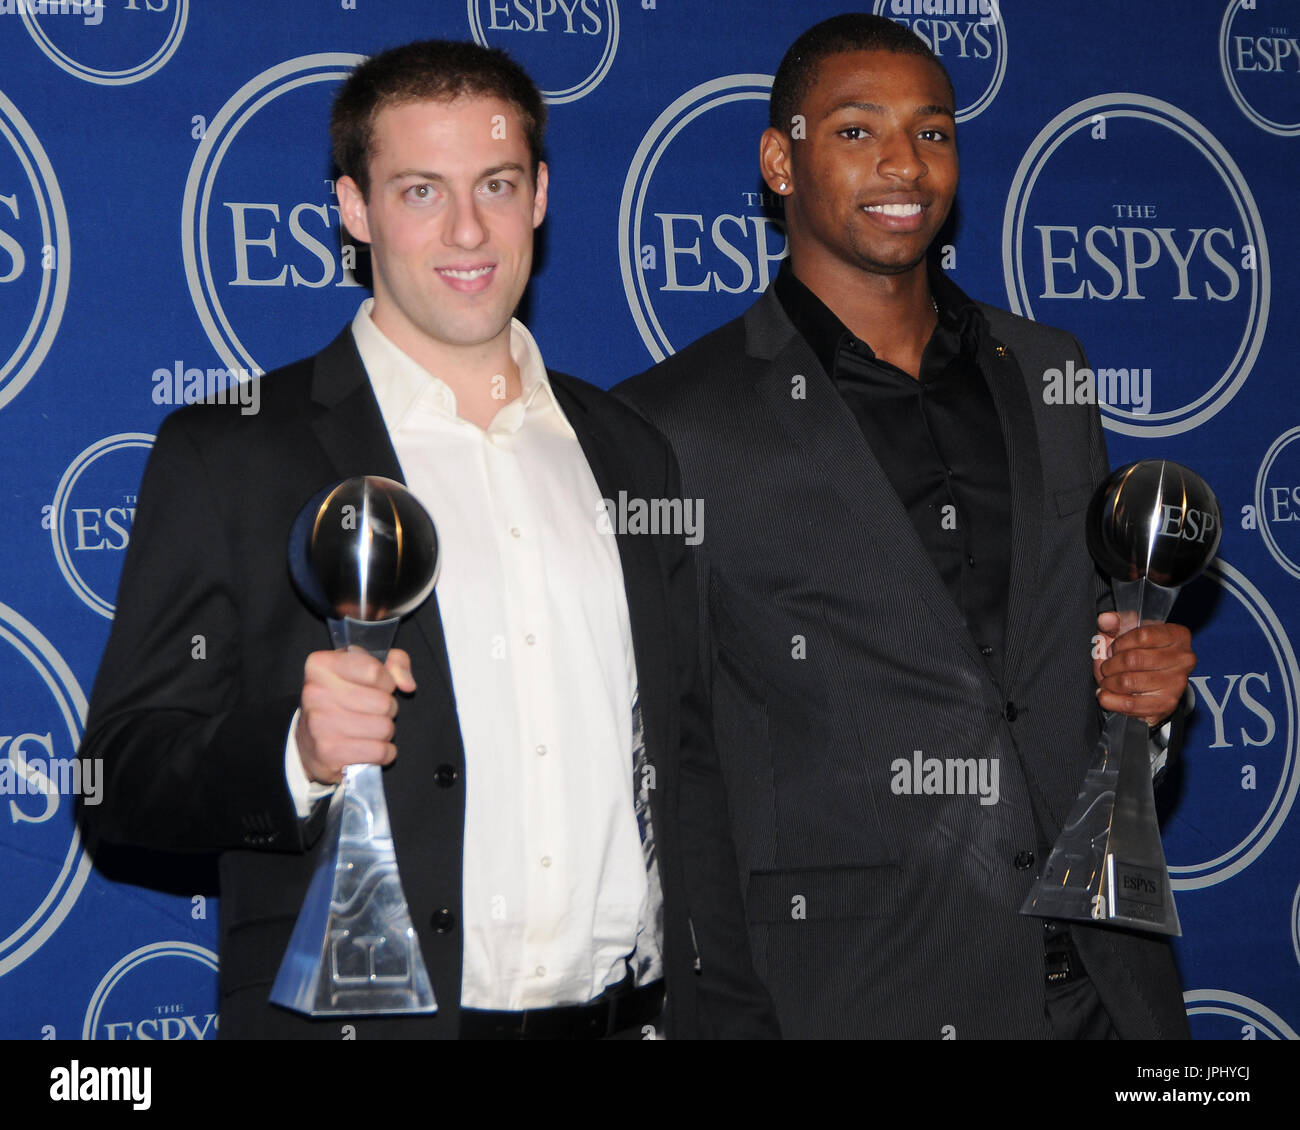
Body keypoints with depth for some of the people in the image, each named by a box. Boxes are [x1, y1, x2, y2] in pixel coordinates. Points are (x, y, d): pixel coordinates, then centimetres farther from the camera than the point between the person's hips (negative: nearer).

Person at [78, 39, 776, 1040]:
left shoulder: (628, 454, 12)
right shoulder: (227, 457, -3)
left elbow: (685, 770, 13)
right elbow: (125, 774, -7)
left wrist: (729, 1016, 6)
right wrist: (297, 755, -25)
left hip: (634, 1015, 4)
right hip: (364, 1014, -4)